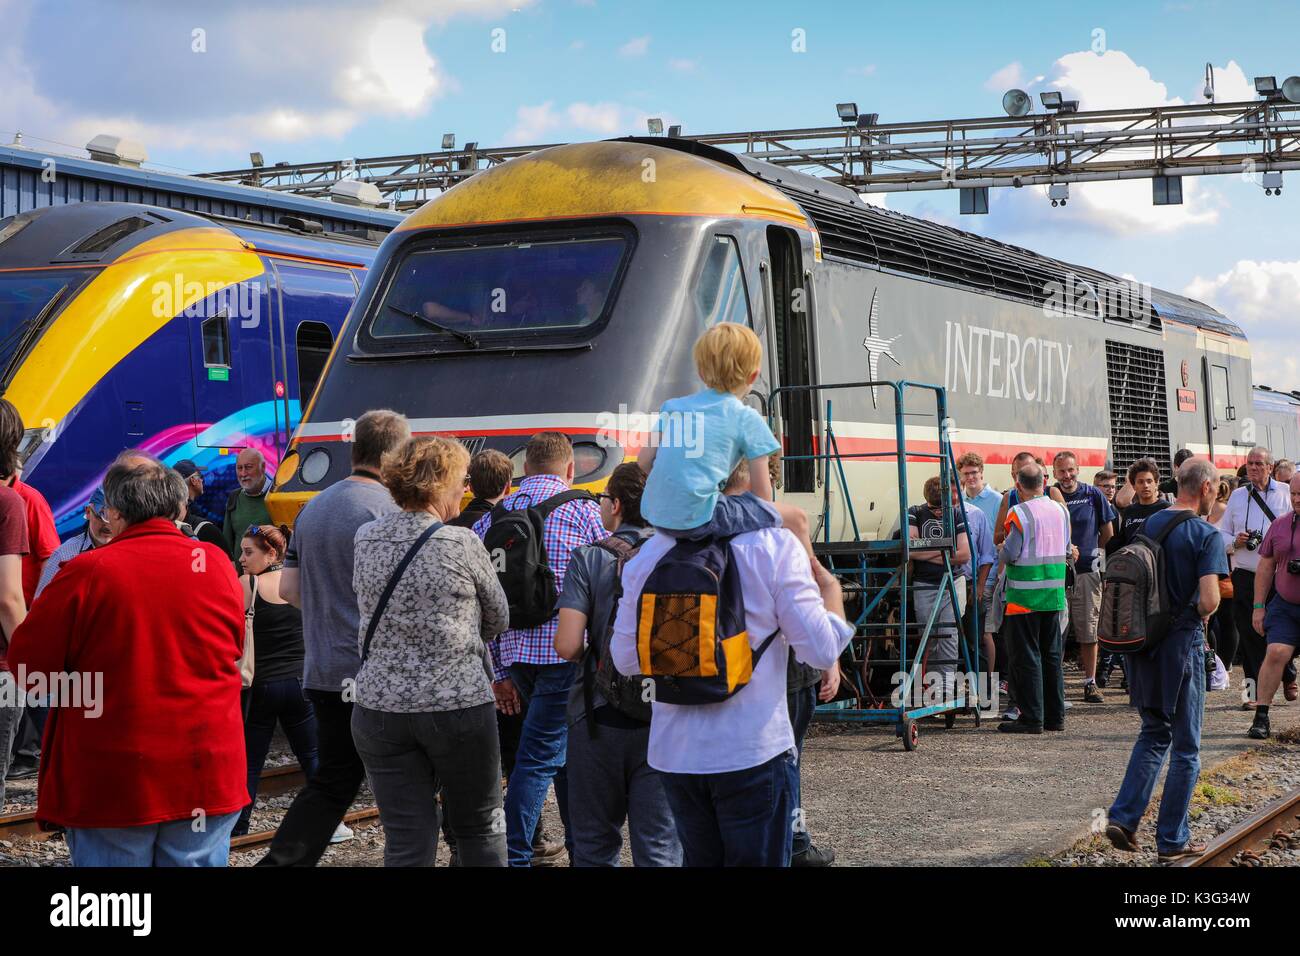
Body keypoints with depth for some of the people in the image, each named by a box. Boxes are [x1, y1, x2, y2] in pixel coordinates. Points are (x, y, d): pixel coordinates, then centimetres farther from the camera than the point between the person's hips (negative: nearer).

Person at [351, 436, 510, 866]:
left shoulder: (366, 539, 3)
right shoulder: (461, 544, -8)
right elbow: (498, 619, 4)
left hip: (380, 707, 3)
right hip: (460, 706, -3)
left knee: (407, 843, 3)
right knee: (480, 828, 14)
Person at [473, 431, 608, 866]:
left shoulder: (493, 517, 8)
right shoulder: (581, 510, -4)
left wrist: (499, 671, 11)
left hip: (517, 652, 5)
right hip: (567, 651, -5)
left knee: (567, 747, 20)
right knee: (539, 756, -6)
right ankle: (513, 859, -10)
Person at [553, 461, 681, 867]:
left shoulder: (588, 559, -7)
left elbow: (567, 646, -14)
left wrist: (588, 653, 8)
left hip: (600, 716, -2)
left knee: (596, 846, 12)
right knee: (660, 848, 5)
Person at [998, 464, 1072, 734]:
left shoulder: (1019, 514, -15)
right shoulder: (1060, 510, 6)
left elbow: (1010, 555, -16)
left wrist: (1003, 548, 5)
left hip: (1024, 596, -6)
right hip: (1054, 595, 6)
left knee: (1026, 656, -1)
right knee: (1052, 654, 14)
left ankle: (1032, 718, -2)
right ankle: (1055, 715, 17)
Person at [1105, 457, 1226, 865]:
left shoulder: (1147, 525, 6)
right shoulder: (1206, 536, -13)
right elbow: (1209, 598, -23)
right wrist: (1202, 615, -2)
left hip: (1141, 642, 6)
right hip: (1182, 643, -6)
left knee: (1154, 733, 21)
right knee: (1185, 747, 6)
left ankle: (1123, 816, 8)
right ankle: (1172, 841, 10)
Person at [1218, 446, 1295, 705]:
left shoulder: (1285, 494, 3)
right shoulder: (1237, 496, 12)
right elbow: (1222, 533, 17)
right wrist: (1235, 542, -4)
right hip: (1245, 577, 2)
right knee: (1250, 634, -1)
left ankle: (1288, 677, 27)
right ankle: (1254, 688, 5)